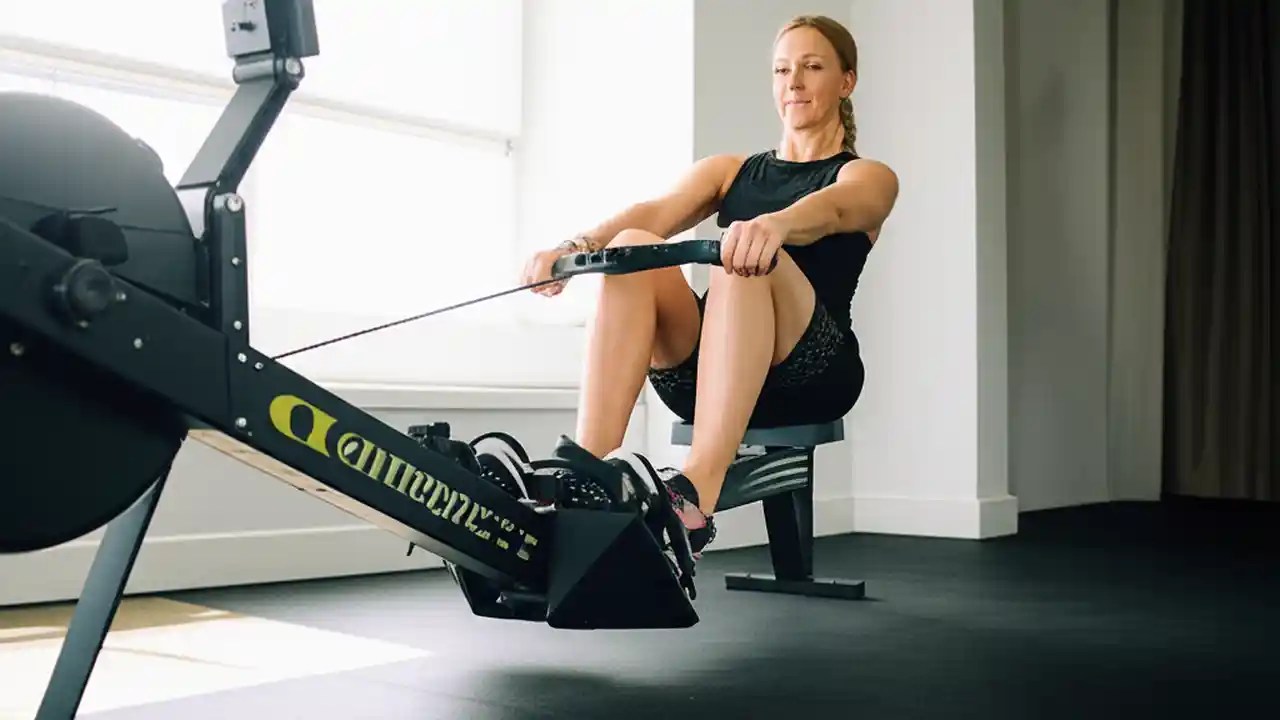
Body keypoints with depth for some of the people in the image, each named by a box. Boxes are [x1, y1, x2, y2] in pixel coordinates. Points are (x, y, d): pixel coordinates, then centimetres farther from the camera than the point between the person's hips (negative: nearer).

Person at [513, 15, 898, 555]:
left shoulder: (869, 178, 10)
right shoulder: (729, 170, 22)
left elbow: (832, 209, -17)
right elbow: (656, 212, 0)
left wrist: (775, 224, -41)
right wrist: (577, 245, -22)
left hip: (810, 375, -3)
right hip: (711, 378, 3)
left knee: (747, 254, -33)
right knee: (632, 246, -24)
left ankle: (697, 490, -51)